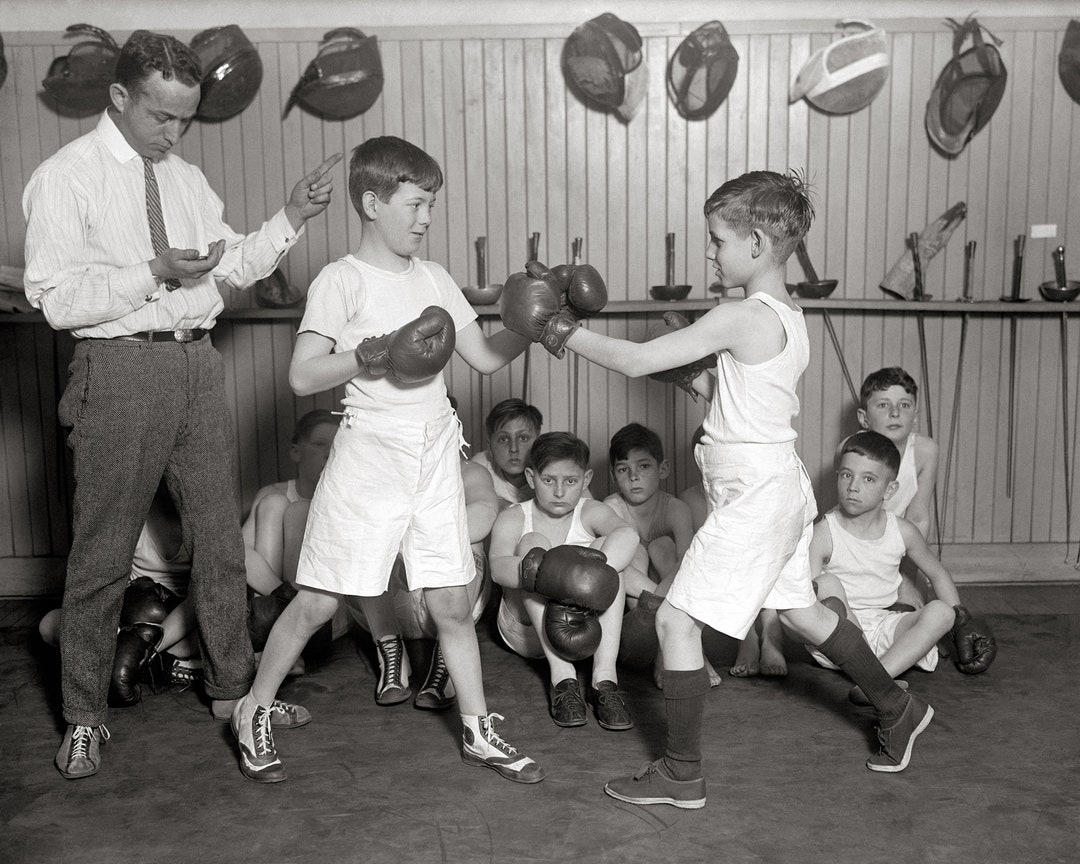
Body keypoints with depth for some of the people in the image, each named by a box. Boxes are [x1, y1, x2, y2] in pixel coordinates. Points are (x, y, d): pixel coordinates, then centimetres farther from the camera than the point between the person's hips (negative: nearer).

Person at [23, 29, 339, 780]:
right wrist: (153, 272, -21)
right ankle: (84, 718, 19)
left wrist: (292, 217, 0)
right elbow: (56, 298, -11)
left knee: (220, 533, 12)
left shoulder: (187, 178, 14)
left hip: (198, 361, 6)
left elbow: (235, 266, 12)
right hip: (121, 369, -5)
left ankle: (234, 685, 28)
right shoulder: (66, 177, -4)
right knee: (105, 548, 3)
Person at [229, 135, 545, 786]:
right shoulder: (342, 280, -6)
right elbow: (303, 376, -11)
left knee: (453, 602, 8)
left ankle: (479, 731, 21)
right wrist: (371, 355, -23)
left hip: (436, 452, 5)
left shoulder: (434, 279, 10)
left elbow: (485, 357, 10)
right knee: (318, 600, 3)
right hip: (370, 453, -5)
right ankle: (255, 712, 23)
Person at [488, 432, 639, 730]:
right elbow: (498, 568, -26)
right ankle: (562, 677, -35)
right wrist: (545, 576, -49)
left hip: (575, 626, 1)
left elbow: (628, 535, -26)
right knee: (534, 542, -25)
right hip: (526, 631, -1)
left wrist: (587, 574, -47)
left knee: (606, 548, -22)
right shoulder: (513, 519, -4)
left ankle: (604, 676, -33)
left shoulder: (591, 513, -2)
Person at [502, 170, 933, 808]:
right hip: (781, 487, 10)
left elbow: (637, 361, -21)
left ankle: (682, 775, 6)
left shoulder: (742, 318, -20)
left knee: (676, 620, -3)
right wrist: (698, 378, 6)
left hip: (754, 496, -10)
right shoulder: (789, 317, 8)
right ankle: (898, 708, 42)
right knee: (803, 612, 25)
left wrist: (558, 330, -12)